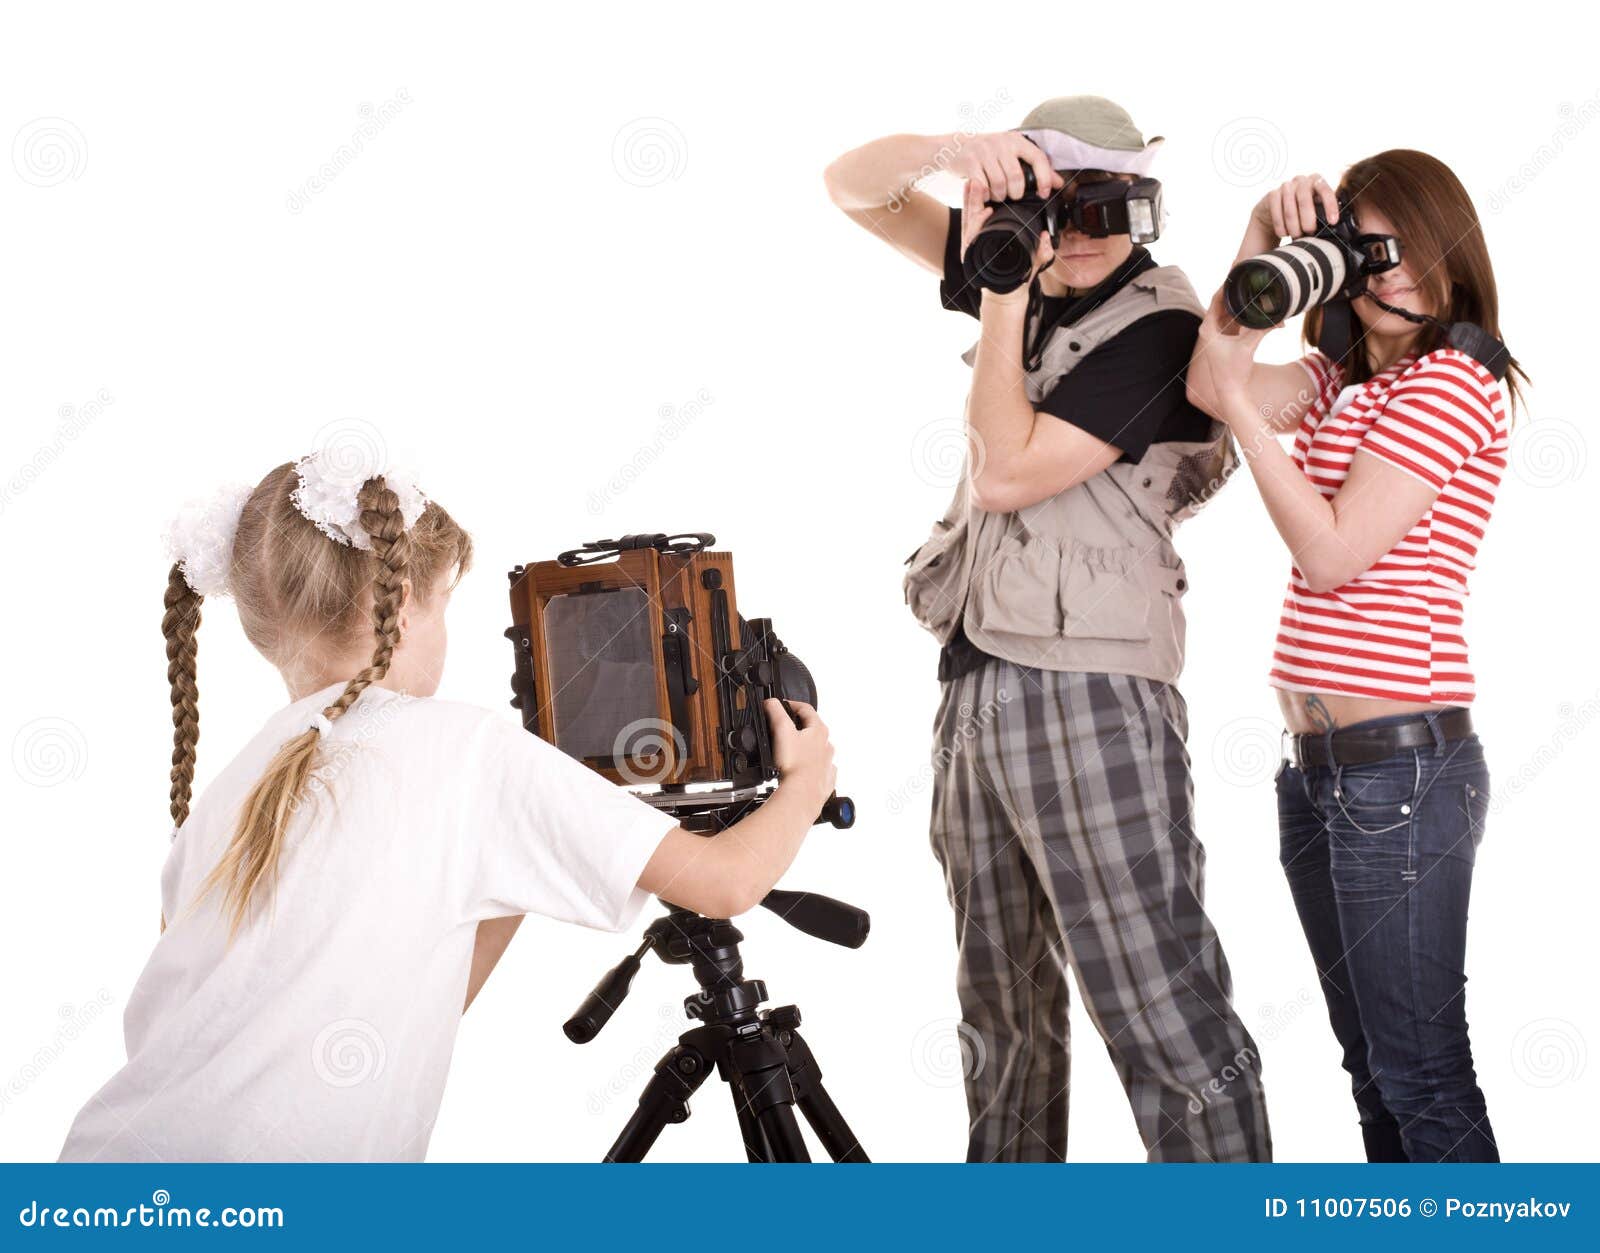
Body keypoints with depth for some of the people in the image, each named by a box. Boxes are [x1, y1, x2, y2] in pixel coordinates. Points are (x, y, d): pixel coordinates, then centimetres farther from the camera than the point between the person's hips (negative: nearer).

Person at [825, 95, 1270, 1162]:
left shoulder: (1160, 328, -10)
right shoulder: (1018, 265, 11)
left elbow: (1005, 473, -15)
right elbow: (853, 189, 12)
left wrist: (1004, 296, -12)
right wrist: (950, 149, -8)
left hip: (1091, 698, -7)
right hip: (975, 684, 8)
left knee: (1166, 1018, -10)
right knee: (1001, 1004, 17)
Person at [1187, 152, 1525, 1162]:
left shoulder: (1450, 383, -10)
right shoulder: (1342, 379, 14)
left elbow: (1332, 550, -15)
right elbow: (1213, 386, 2)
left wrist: (1243, 403, -12)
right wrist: (1263, 243, -3)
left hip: (1400, 765, -9)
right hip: (1321, 765, 9)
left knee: (1422, 1075, -3)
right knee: (1373, 1066, 16)